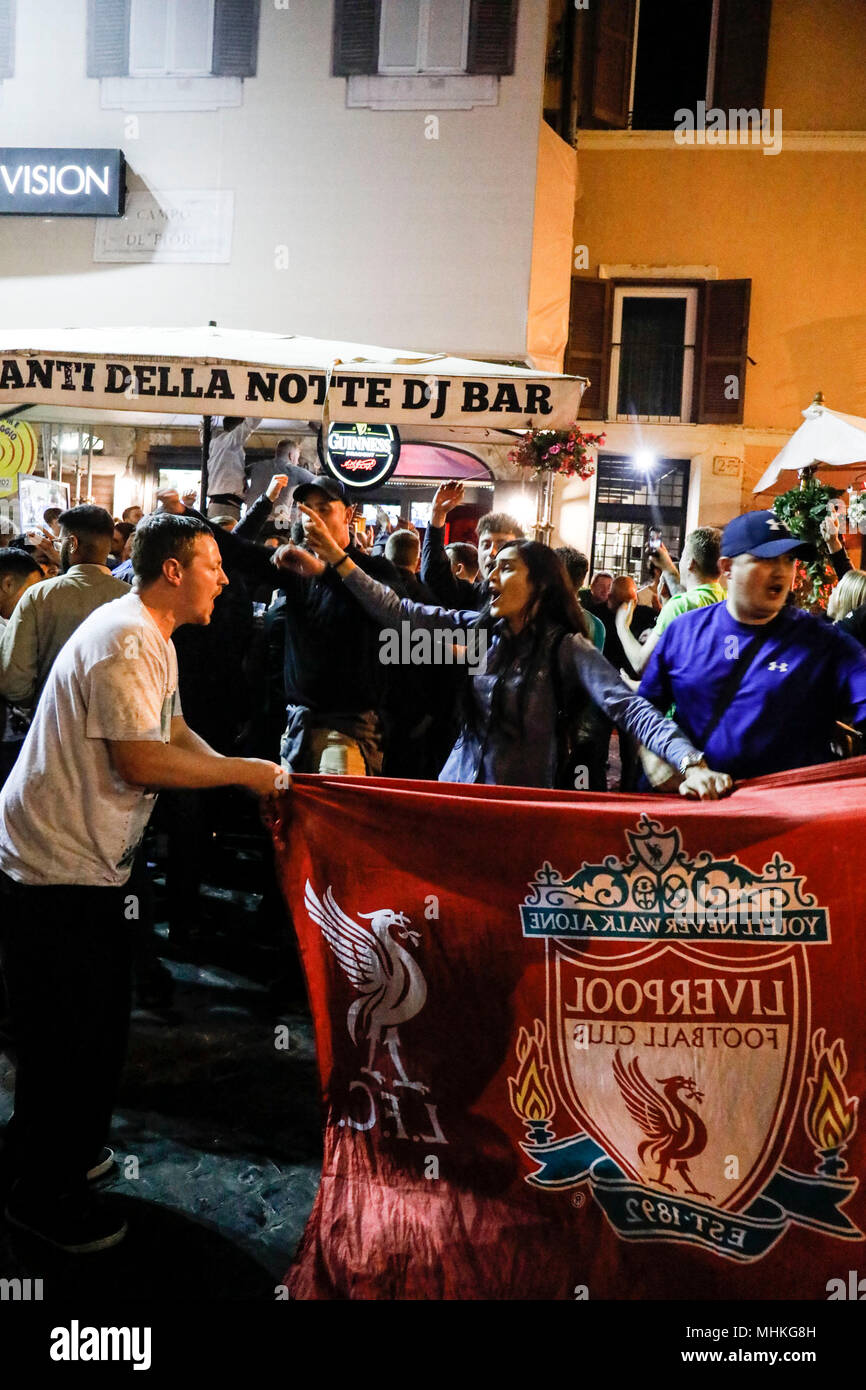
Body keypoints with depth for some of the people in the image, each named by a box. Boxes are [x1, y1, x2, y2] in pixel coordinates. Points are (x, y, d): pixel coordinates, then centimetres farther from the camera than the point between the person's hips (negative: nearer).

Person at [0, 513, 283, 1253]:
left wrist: (252, 774, 2)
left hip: (88, 863, 10)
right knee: (69, 1039, 4)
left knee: (94, 1032, 21)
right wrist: (244, 772, -18)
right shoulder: (125, 640, -22)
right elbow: (140, 760, -28)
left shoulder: (155, 641, 13)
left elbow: (173, 732, 15)